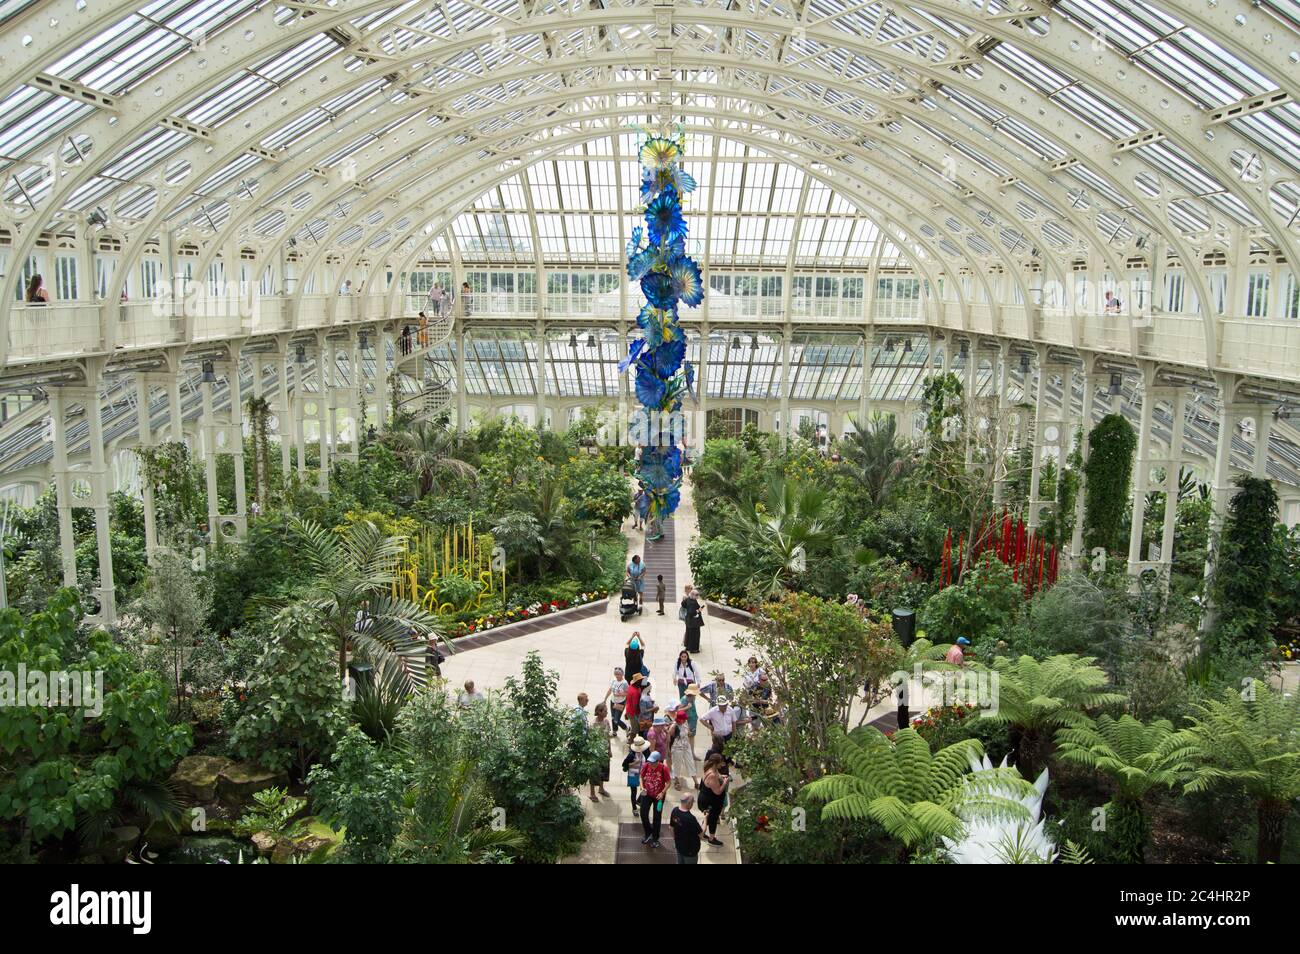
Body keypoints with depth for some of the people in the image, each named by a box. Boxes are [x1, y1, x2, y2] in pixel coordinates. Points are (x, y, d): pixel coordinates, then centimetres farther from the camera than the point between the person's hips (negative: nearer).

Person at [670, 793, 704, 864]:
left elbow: (671, 827, 3)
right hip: (690, 849, -7)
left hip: (679, 846, 7)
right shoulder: (690, 818, -35)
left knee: (680, 862, 24)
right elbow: (701, 833, -21)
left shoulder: (675, 811, -12)